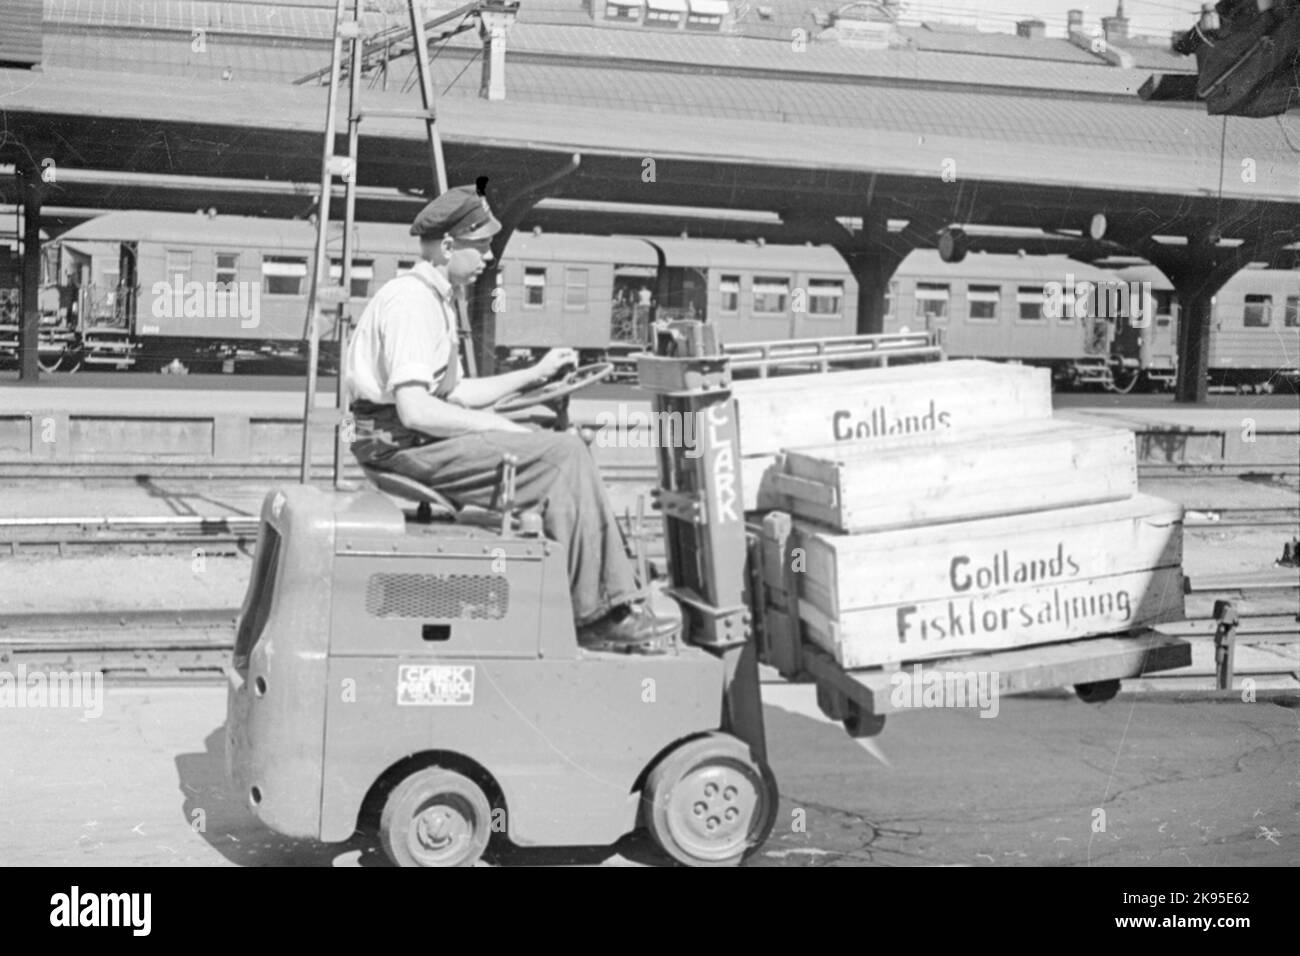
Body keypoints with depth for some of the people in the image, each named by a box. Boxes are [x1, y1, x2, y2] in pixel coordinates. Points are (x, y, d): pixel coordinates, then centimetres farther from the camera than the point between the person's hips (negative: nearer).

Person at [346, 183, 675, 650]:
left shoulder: (434, 299, 19)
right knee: (564, 456, -16)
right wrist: (496, 427, -15)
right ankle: (597, 612, -12)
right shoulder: (411, 301, -15)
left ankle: (616, 601, 2)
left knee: (564, 450, 7)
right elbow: (415, 409, -24)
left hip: (421, 440, 11)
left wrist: (534, 374, 20)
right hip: (408, 448, -11)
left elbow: (453, 393, 21)